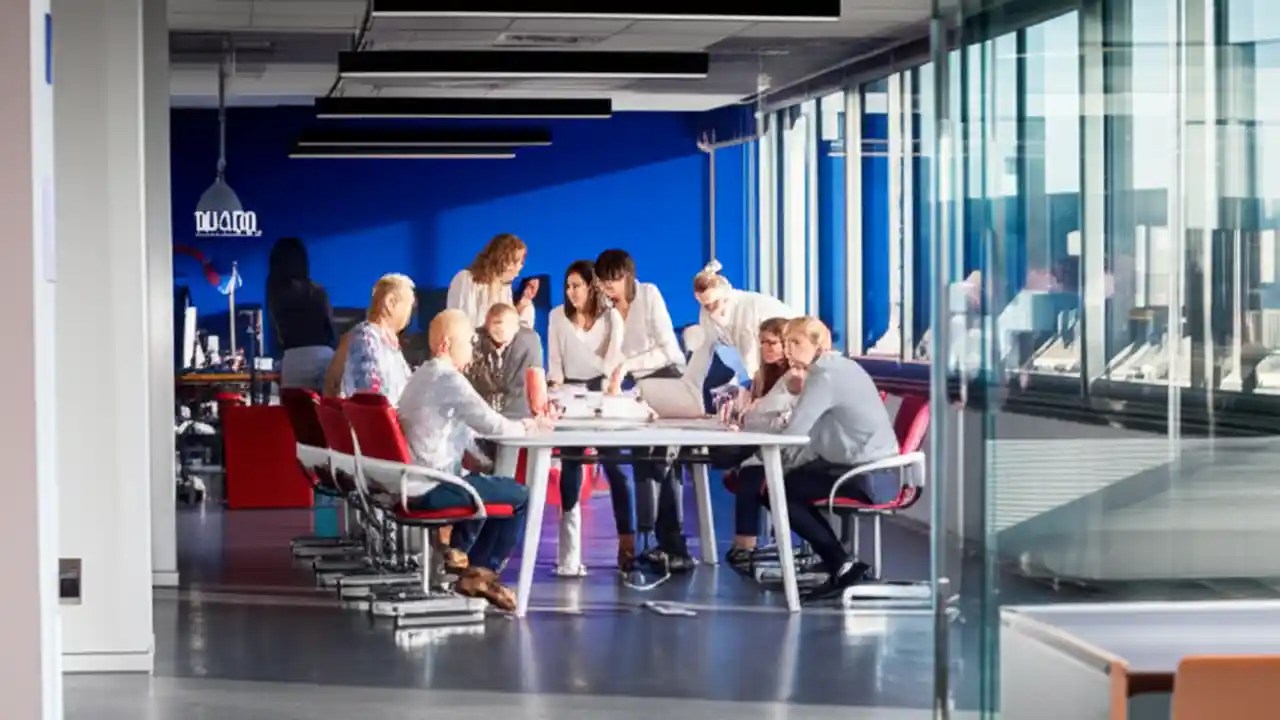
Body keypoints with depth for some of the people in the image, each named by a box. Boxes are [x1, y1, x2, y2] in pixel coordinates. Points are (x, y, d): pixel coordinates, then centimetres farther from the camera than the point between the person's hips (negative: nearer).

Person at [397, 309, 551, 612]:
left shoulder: (423, 376, 16)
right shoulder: (448, 378, -14)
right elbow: (492, 425, -17)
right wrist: (528, 426, 1)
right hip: (431, 488, -10)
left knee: (491, 483, 27)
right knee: (520, 495, 4)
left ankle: (468, 564, 27)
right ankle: (482, 573, 15)